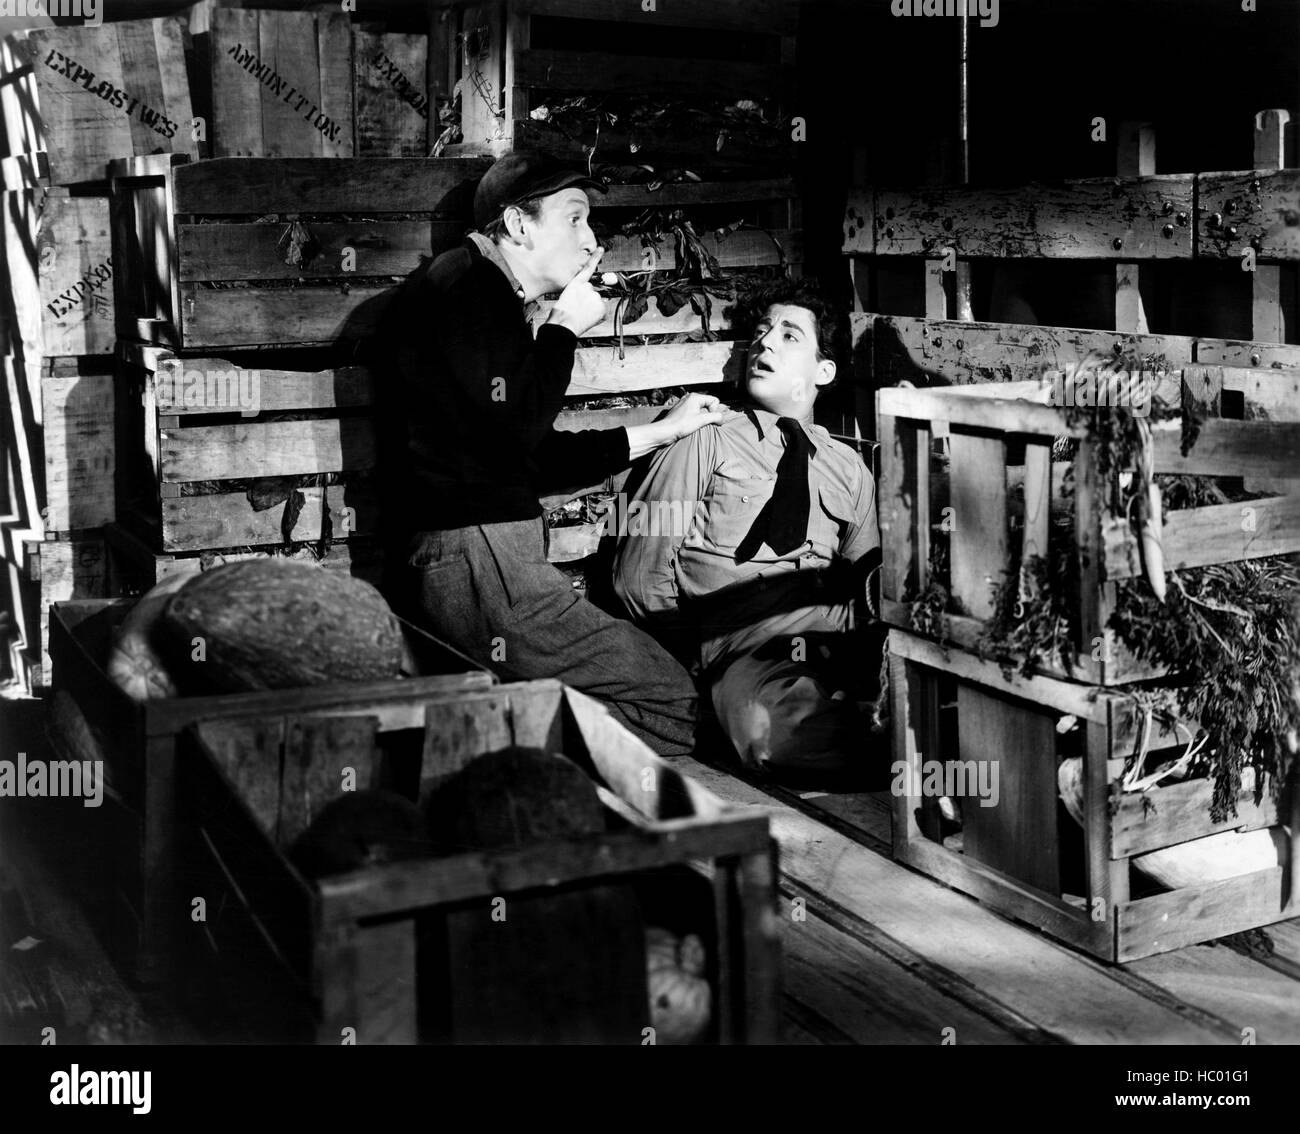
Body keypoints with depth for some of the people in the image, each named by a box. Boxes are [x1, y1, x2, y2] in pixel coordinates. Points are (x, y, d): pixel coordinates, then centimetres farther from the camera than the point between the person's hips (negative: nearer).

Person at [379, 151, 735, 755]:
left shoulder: (483, 294, 26)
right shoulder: (465, 282, -7)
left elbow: (537, 457, 30)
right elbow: (516, 427, -18)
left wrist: (663, 430, 32)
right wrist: (565, 328, -2)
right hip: (480, 563, -11)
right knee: (675, 703, -12)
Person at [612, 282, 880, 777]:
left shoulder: (849, 468, 26)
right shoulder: (705, 449, 16)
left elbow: (867, 582, 19)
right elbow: (639, 576, 9)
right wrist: (709, 643, -1)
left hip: (840, 646, 3)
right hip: (747, 650, -2)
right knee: (776, 727, -38)